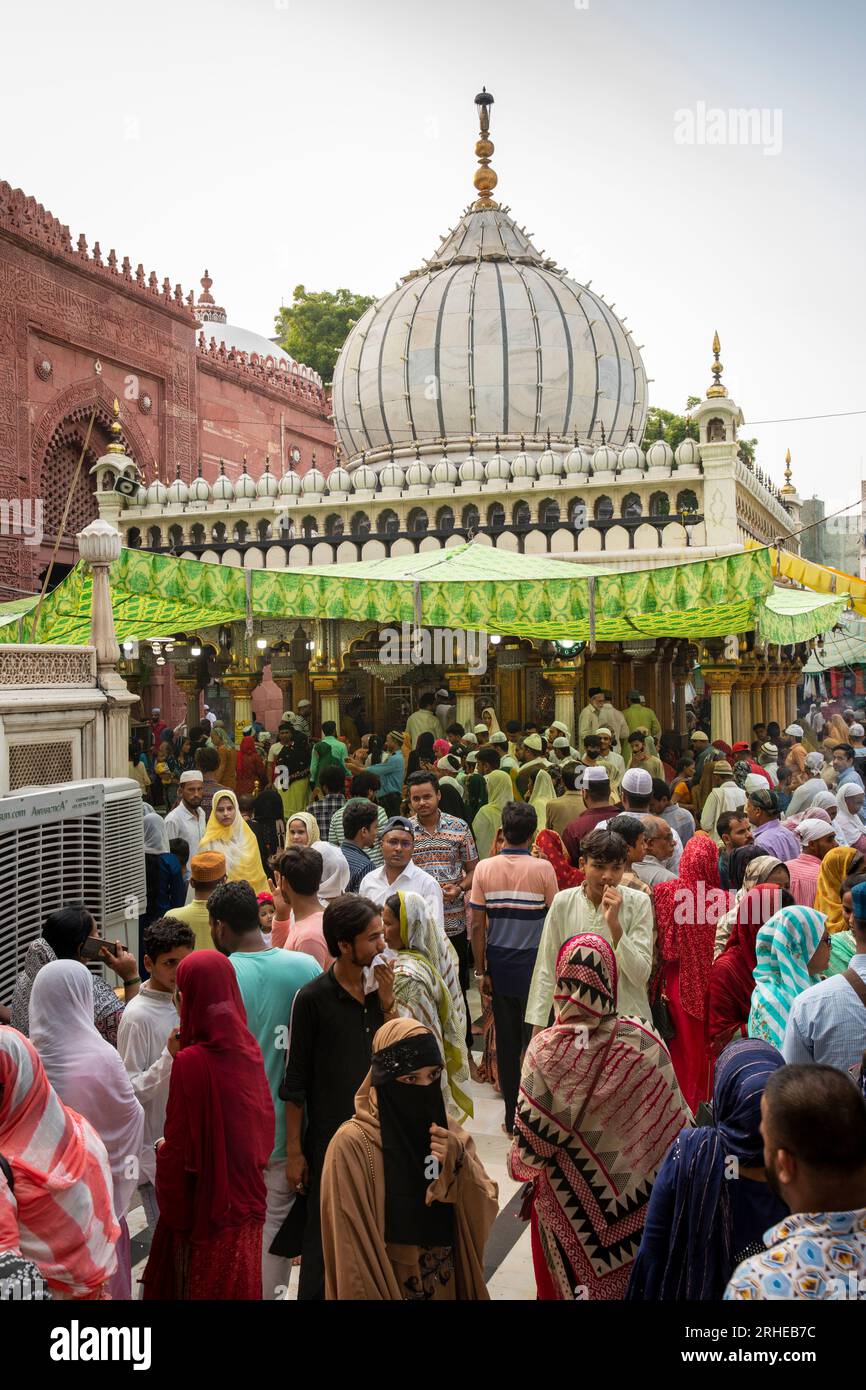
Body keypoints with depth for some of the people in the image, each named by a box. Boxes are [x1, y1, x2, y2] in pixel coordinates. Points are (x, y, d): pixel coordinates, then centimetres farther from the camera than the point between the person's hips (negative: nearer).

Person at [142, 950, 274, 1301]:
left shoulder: (191, 1062, -22)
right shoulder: (249, 1049, -3)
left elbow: (180, 1149, -18)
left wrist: (163, 1150, 2)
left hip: (206, 1205, -6)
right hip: (246, 1198, 6)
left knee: (202, 1286, 10)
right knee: (240, 1282, 20)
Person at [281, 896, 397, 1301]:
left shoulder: (380, 986, 1)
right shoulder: (312, 998, -13)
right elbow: (295, 1083, -8)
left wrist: (387, 1001, -11)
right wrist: (294, 1151, -6)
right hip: (329, 1139, -5)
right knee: (324, 1239, 8)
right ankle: (315, 1294, 28)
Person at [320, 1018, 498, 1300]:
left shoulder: (447, 1131, -3)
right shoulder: (353, 1144, -20)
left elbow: (485, 1215, -7)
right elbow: (349, 1250, -16)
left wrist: (457, 1164, -21)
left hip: (448, 1283, 5)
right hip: (386, 1285, -5)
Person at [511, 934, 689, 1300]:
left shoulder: (545, 1049, -23)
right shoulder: (644, 1041, -19)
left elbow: (531, 1139, -16)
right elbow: (673, 1123, -10)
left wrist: (520, 1166, 6)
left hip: (570, 1202, -1)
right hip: (634, 1201, 1)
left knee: (573, 1279, 22)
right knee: (632, 1277, 25)